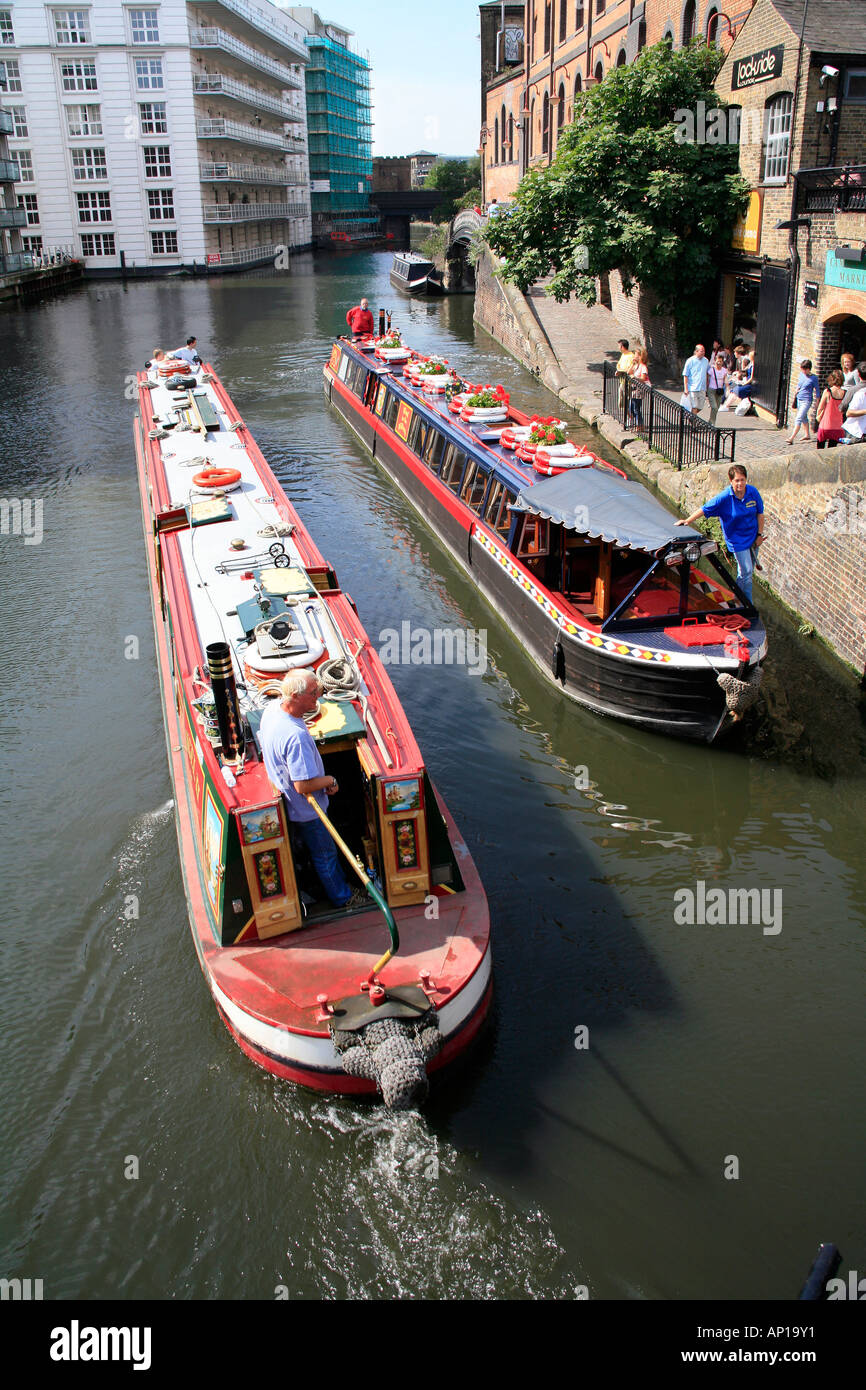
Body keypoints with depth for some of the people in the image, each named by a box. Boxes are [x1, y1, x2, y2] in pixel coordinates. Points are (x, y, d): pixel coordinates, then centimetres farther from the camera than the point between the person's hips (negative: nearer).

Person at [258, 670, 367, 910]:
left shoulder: (273, 708, -12)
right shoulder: (296, 736, -41)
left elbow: (263, 743, 9)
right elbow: (304, 786, -36)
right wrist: (330, 781, -17)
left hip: (286, 800, 8)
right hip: (305, 809, -8)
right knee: (325, 854, 16)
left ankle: (340, 884, 51)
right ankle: (343, 898, 38)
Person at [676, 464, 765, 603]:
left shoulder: (753, 492, -8)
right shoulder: (724, 497, -20)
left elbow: (760, 514, 2)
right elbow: (704, 509, -13)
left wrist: (760, 534, 1)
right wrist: (687, 521, -15)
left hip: (753, 537, 5)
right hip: (737, 540, -5)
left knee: (749, 570, 15)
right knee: (746, 572, -7)